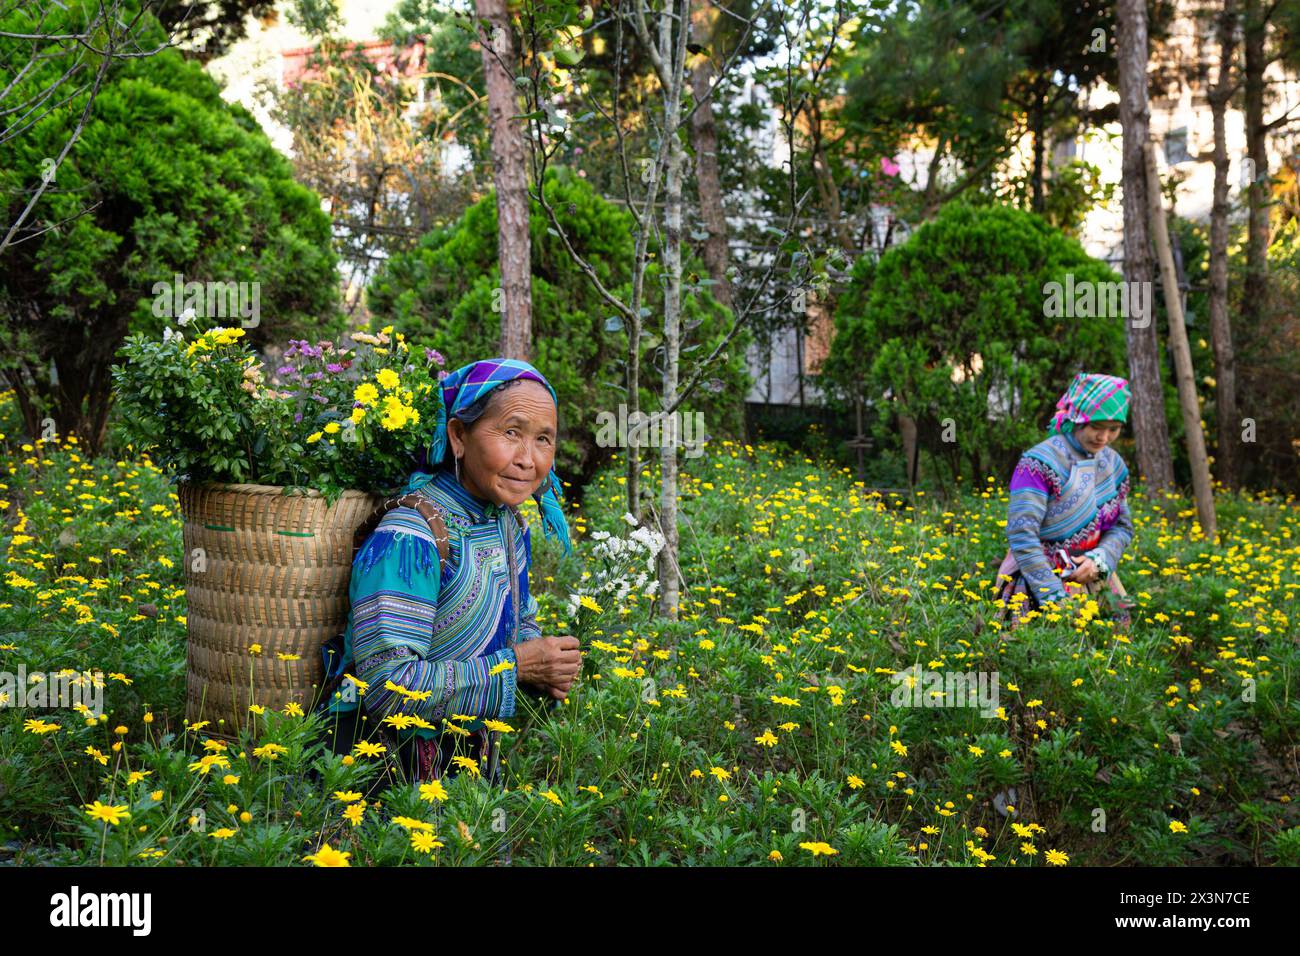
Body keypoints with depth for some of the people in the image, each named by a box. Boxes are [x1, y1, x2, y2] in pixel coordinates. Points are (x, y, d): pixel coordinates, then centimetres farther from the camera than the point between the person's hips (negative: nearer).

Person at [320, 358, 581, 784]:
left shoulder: (512, 526, 6)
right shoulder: (407, 540, -21)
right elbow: (387, 688, -26)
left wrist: (545, 669, -3)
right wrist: (516, 665, -21)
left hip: (475, 760, 8)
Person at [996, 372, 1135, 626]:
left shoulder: (1114, 465, 8)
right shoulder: (1041, 463, -14)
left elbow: (1122, 527, 12)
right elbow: (1021, 534, -21)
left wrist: (1099, 560, -10)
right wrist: (1055, 597, -25)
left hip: (1094, 582, 6)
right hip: (1040, 584, -6)